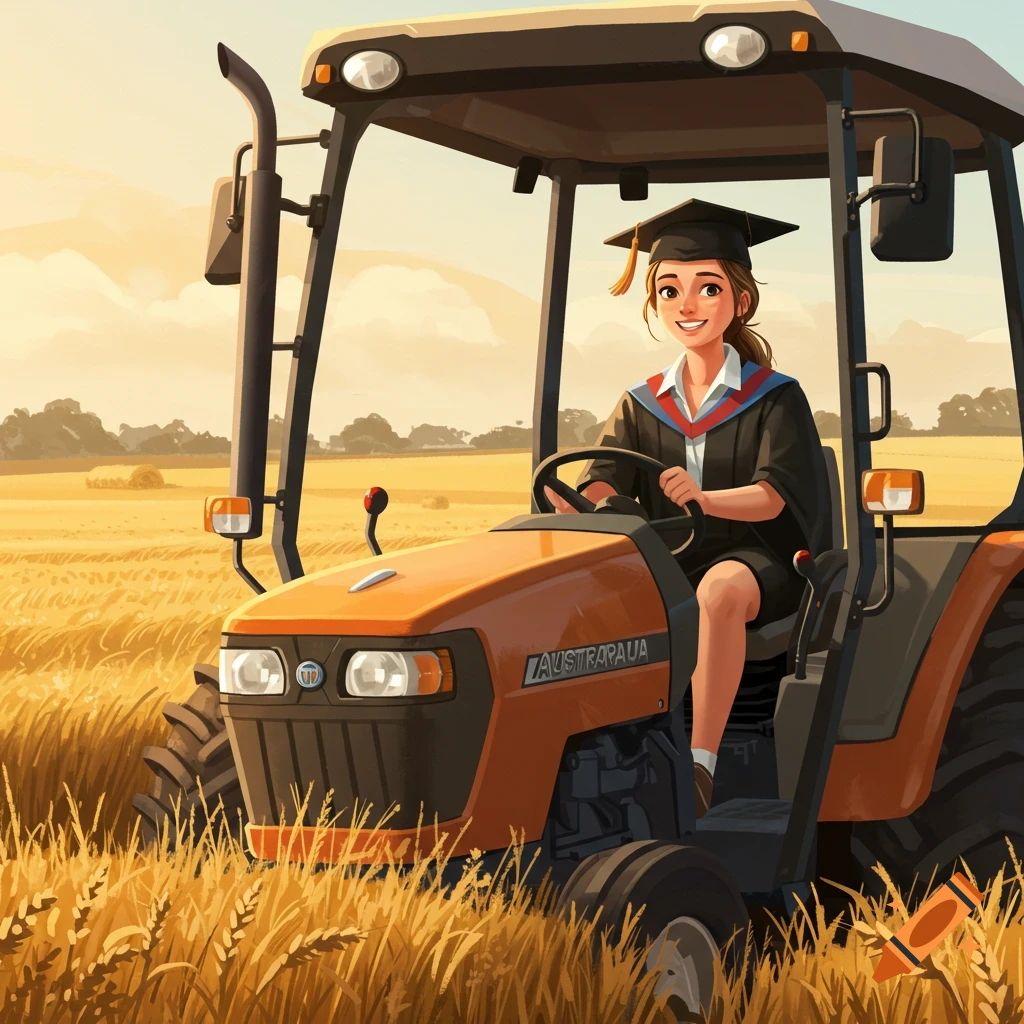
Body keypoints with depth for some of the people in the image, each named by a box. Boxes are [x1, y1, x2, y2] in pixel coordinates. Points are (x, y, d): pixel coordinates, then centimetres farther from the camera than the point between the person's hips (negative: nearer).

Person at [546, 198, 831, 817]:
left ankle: (701, 765, -43)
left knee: (720, 588, -40)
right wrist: (569, 510, -28)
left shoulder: (774, 399, 1)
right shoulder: (642, 406, 13)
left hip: (756, 563, -4)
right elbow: (603, 487, -2)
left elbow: (772, 496, -15)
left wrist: (703, 497, -37)